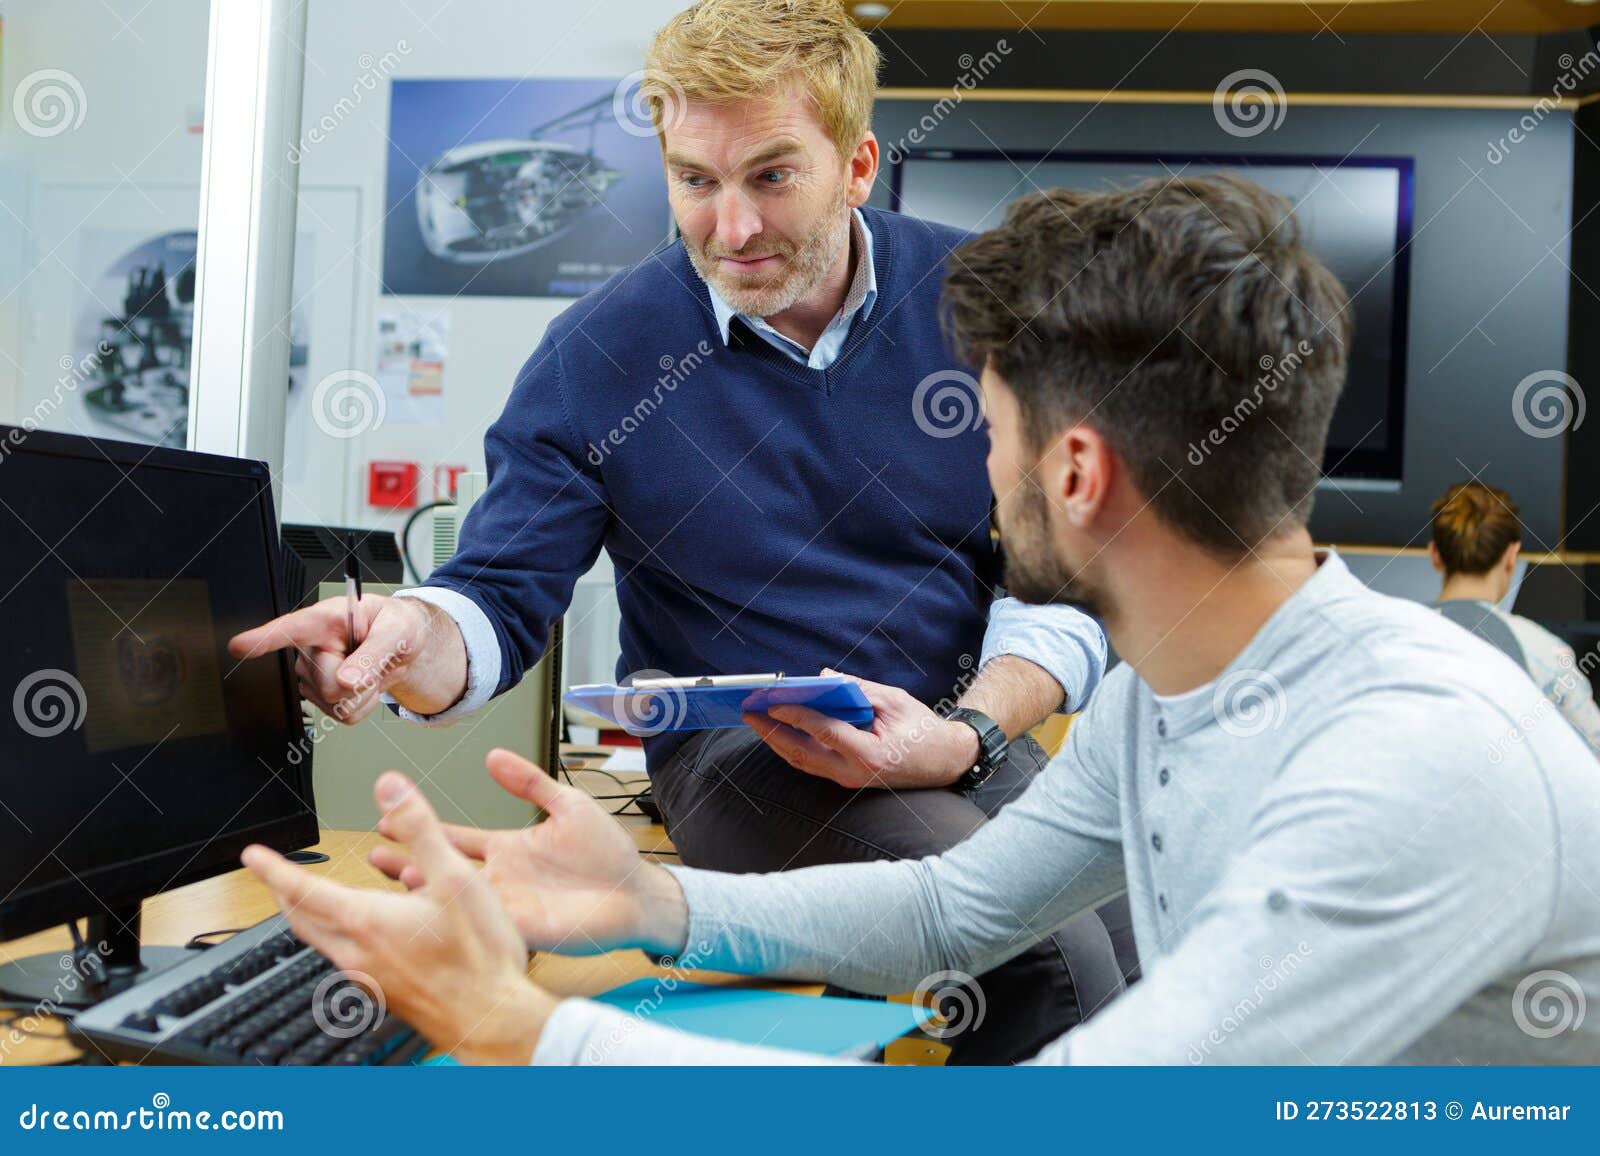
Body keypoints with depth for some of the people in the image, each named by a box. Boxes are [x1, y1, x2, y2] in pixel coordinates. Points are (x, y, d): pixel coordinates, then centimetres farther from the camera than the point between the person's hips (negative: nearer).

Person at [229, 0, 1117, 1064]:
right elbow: (505, 597, -3)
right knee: (1050, 957, -27)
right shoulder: (597, 355, -4)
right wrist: (415, 637, -28)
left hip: (972, 735, 3)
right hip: (737, 752, -3)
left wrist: (972, 733, -17)